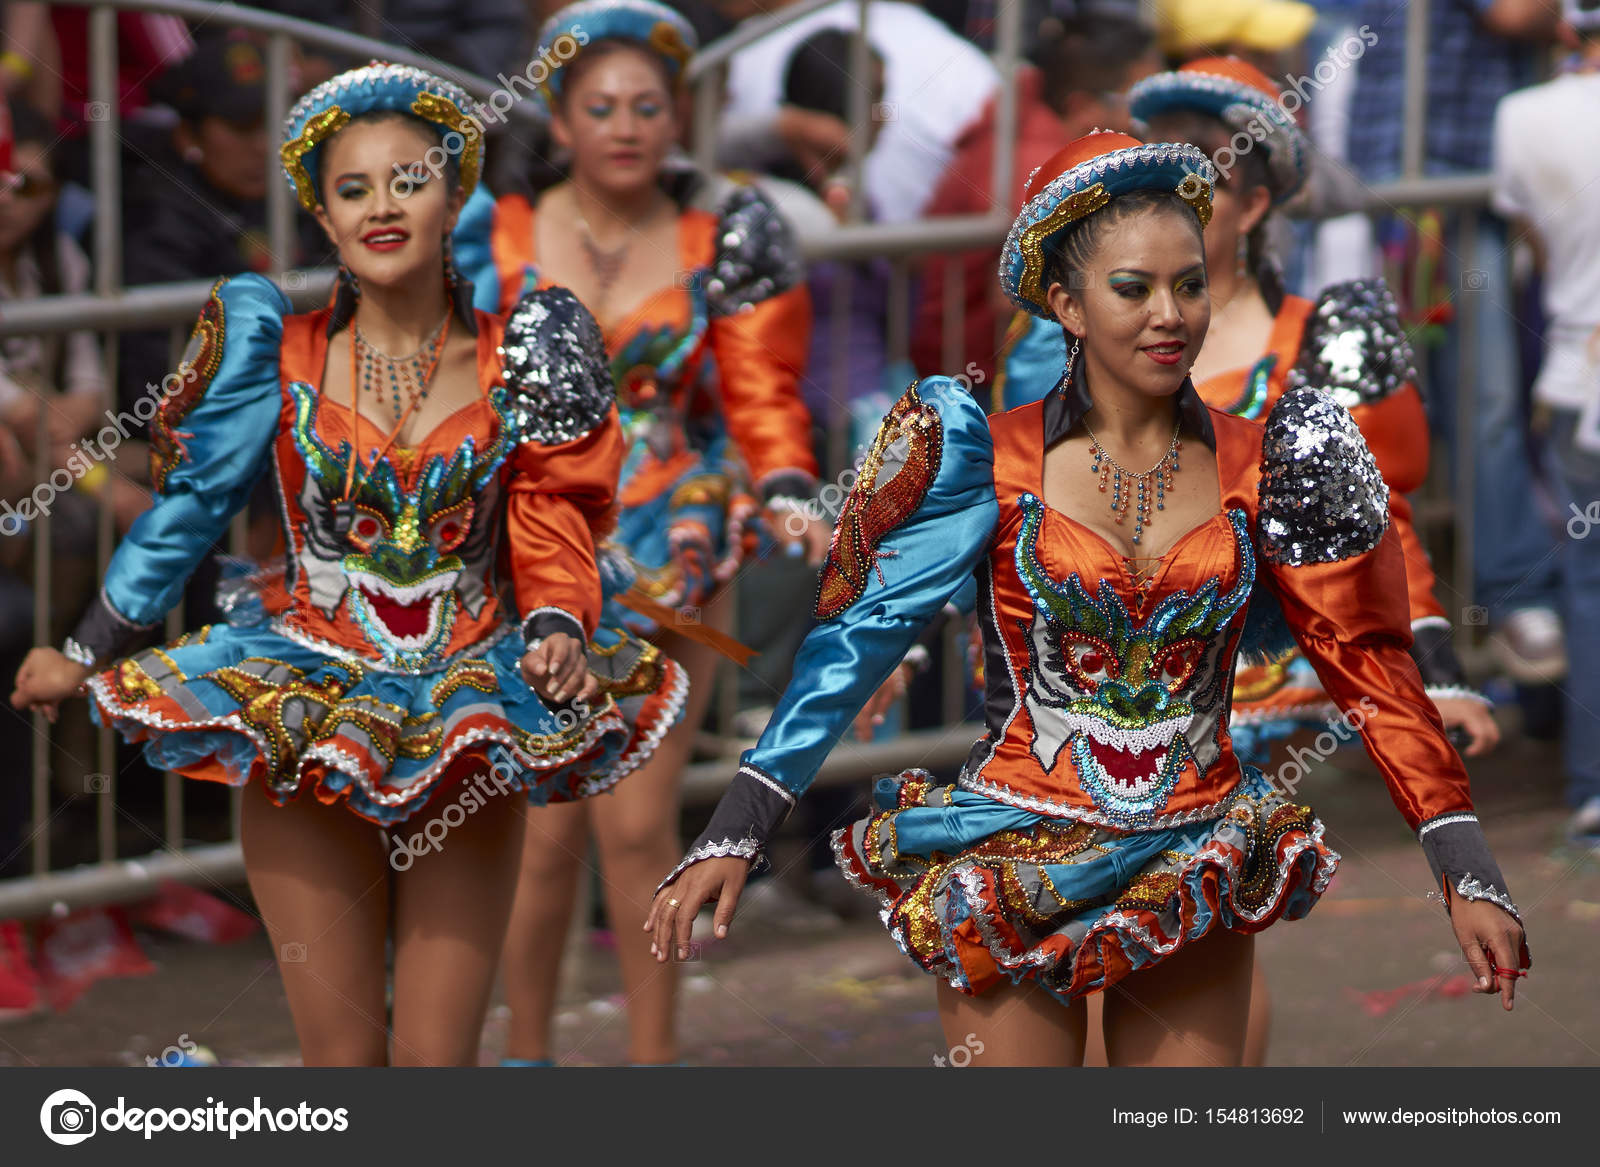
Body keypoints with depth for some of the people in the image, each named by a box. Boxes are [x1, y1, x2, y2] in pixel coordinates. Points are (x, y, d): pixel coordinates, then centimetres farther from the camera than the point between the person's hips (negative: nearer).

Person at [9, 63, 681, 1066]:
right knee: (341, 1064, -1)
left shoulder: (517, 361, -1)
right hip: (307, 717, 0)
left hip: (467, 711, 0)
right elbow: (189, 508, 6)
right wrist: (87, 654, 10)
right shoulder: (278, 353, -2)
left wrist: (557, 626, -18)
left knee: (439, 1063, -2)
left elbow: (552, 523, 2)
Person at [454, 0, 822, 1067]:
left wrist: (785, 494, -17)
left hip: (672, 555, 0)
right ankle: (527, 1046, 19)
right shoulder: (497, 238, -2)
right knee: (548, 827, -1)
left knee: (637, 820, -5)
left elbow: (760, 392, 0)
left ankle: (654, 1049, 10)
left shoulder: (726, 236, -1)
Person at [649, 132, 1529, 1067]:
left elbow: (1371, 670, -1)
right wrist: (734, 834, -15)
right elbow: (858, 640, -8)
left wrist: (1469, 874, -7)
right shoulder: (994, 463, -5)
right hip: (1013, 880, -2)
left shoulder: (1259, 469, 0)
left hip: (1197, 880, 2)